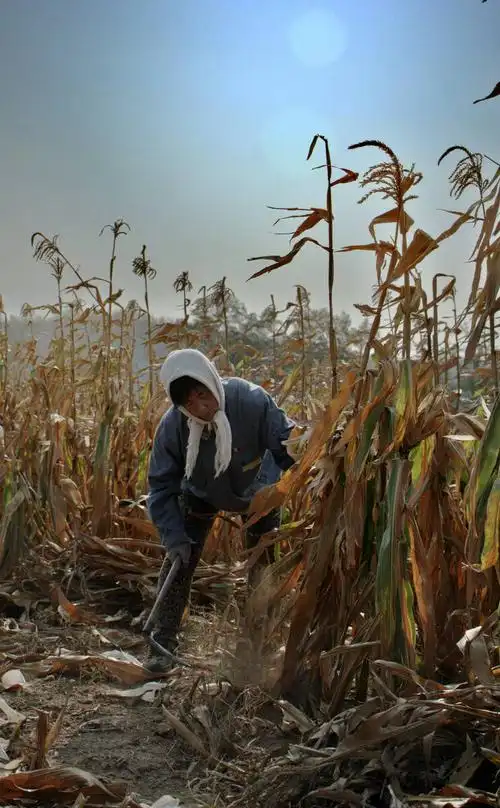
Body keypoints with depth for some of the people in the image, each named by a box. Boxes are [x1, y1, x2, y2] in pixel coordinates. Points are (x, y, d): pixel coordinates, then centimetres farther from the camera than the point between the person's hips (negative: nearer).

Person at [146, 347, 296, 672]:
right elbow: (161, 486, -18)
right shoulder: (172, 426, -30)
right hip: (201, 495, 1)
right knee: (179, 561, -6)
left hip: (258, 492, -1)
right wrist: (174, 537, -23)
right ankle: (164, 645, 5)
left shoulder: (252, 401, -38)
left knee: (265, 565, 5)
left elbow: (289, 446, -27)